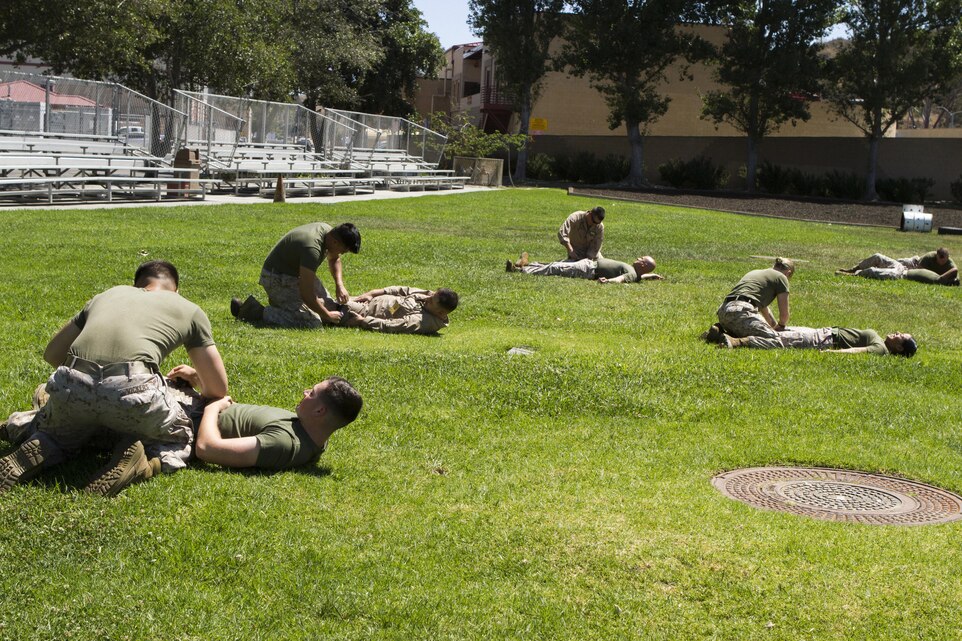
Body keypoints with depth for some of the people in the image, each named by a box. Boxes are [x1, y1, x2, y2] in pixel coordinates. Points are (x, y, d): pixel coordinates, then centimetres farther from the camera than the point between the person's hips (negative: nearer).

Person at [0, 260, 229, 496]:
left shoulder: (108, 294, 34)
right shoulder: (190, 311, 25)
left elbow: (52, 353, 37)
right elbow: (218, 389, 25)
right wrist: (193, 378, 48)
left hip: (72, 388, 3)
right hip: (131, 389, -3)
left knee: (48, 435, 35)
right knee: (179, 440, 27)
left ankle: (36, 455, 0)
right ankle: (138, 462, -6)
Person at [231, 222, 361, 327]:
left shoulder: (327, 230, -6)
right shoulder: (312, 248, -35)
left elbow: (334, 259, 19)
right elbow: (306, 295, -34)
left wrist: (339, 285, 4)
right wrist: (328, 316, -20)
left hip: (298, 273, 10)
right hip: (277, 278, -10)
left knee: (330, 307, 8)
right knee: (312, 322, -24)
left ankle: (280, 301, 22)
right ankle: (256, 311, -11)